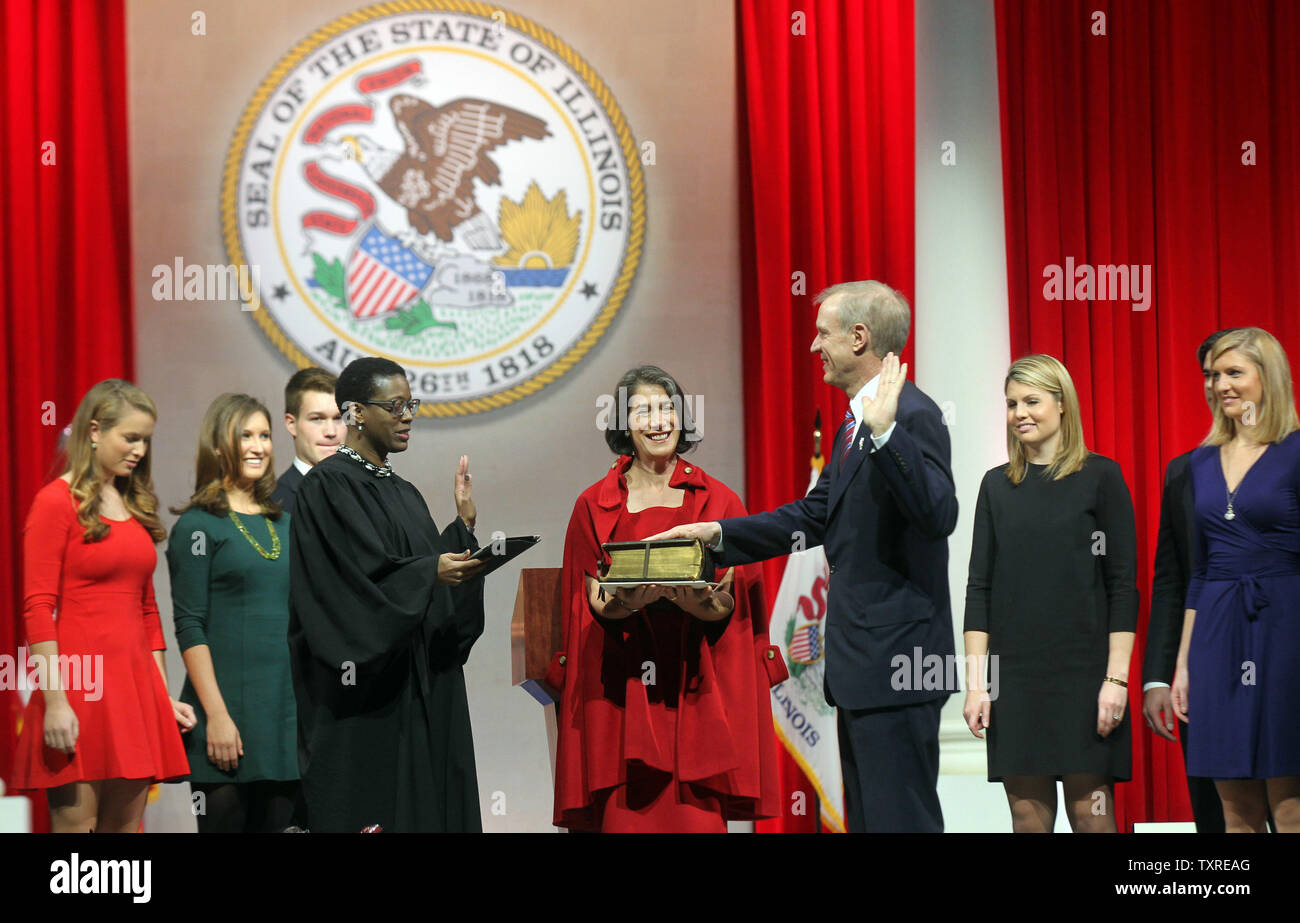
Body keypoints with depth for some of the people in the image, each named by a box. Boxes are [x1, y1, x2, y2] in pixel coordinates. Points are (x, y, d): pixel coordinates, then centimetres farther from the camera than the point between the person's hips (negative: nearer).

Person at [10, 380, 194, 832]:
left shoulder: (135, 506, 16)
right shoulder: (57, 501, -4)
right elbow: (38, 608, -10)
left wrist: (163, 697, 15)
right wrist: (55, 701, -17)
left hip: (134, 684, 7)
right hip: (80, 686, -7)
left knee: (126, 825, 6)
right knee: (75, 824, -6)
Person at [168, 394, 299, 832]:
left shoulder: (283, 524, 14)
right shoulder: (198, 526, -3)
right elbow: (190, 627, -9)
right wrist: (216, 714, -15)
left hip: (287, 710, 6)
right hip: (228, 709, -6)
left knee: (278, 820, 5)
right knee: (224, 819, -4)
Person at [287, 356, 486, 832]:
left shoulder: (403, 493, 18)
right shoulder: (327, 486, -7)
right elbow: (355, 580, -20)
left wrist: (463, 524, 8)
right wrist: (427, 573, -29)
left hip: (424, 689, 8)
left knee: (429, 806, 4)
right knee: (374, 813, -9)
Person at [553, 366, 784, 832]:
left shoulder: (717, 500, 8)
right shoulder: (595, 506, 9)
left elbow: (730, 605, 3)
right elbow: (595, 606, 4)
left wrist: (701, 604, -19)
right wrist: (625, 603, -19)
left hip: (695, 688, 0)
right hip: (622, 685, 0)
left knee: (697, 815, -8)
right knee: (626, 815, -6)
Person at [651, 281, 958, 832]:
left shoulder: (914, 416, -15)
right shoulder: (856, 423, 18)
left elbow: (939, 516, -28)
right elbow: (814, 516, 23)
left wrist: (884, 431, -35)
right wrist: (718, 533, 17)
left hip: (895, 661, -11)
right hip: (862, 662, 11)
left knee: (900, 819, -9)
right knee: (865, 817, 15)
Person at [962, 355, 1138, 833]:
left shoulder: (1100, 476, 0)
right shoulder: (997, 485, 11)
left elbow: (1124, 583, -3)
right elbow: (979, 587, 9)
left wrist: (1116, 678, -10)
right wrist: (975, 682, 2)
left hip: (1083, 669, -3)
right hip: (1016, 675, 3)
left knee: (1090, 812, -5)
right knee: (1028, 815, 2)